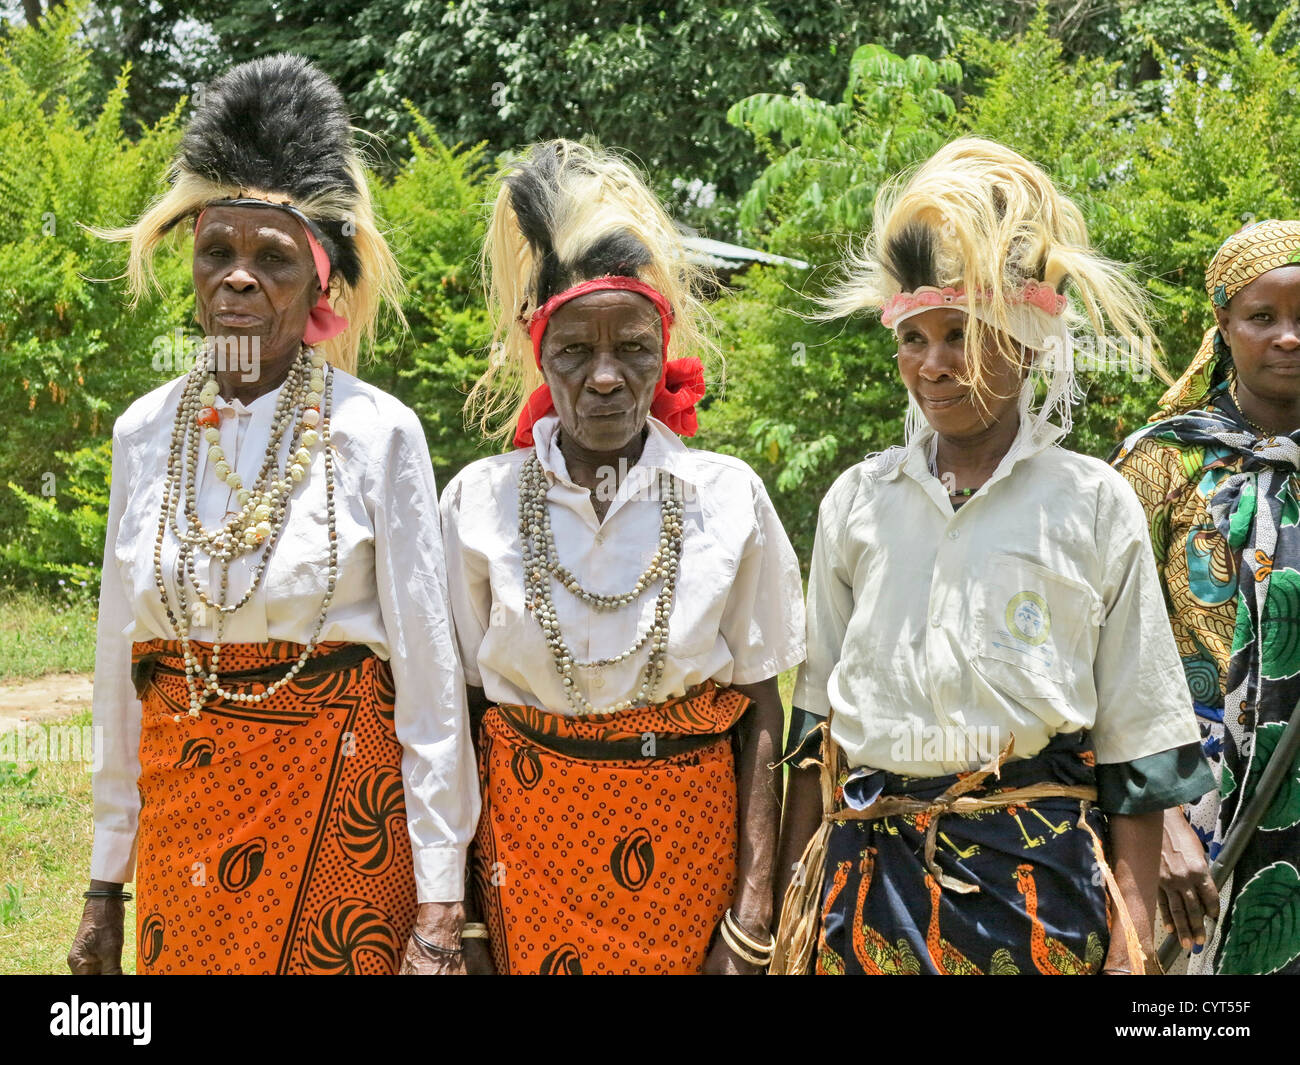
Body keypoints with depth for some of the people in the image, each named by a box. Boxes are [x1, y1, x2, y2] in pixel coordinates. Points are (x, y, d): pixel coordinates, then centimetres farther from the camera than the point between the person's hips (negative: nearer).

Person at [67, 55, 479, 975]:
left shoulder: (377, 435, -8)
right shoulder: (146, 434, 4)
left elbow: (429, 672, -8)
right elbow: (120, 665, 8)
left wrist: (439, 914, -11)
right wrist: (105, 883, 8)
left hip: (340, 799, -3)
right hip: (180, 807, 4)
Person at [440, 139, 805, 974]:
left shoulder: (730, 498, -4)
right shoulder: (480, 500, -3)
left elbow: (760, 710, -1)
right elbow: (462, 703, 1)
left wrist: (752, 919, -7)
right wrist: (459, 915, -3)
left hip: (688, 841, 0)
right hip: (526, 837, 0)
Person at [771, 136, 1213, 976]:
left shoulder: (1096, 507, -2)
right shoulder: (857, 500, 6)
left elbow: (1137, 758, -1)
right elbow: (815, 716, 11)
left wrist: (1132, 949, -5)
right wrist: (794, 902, 8)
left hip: (1035, 882, -2)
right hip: (868, 872, 2)